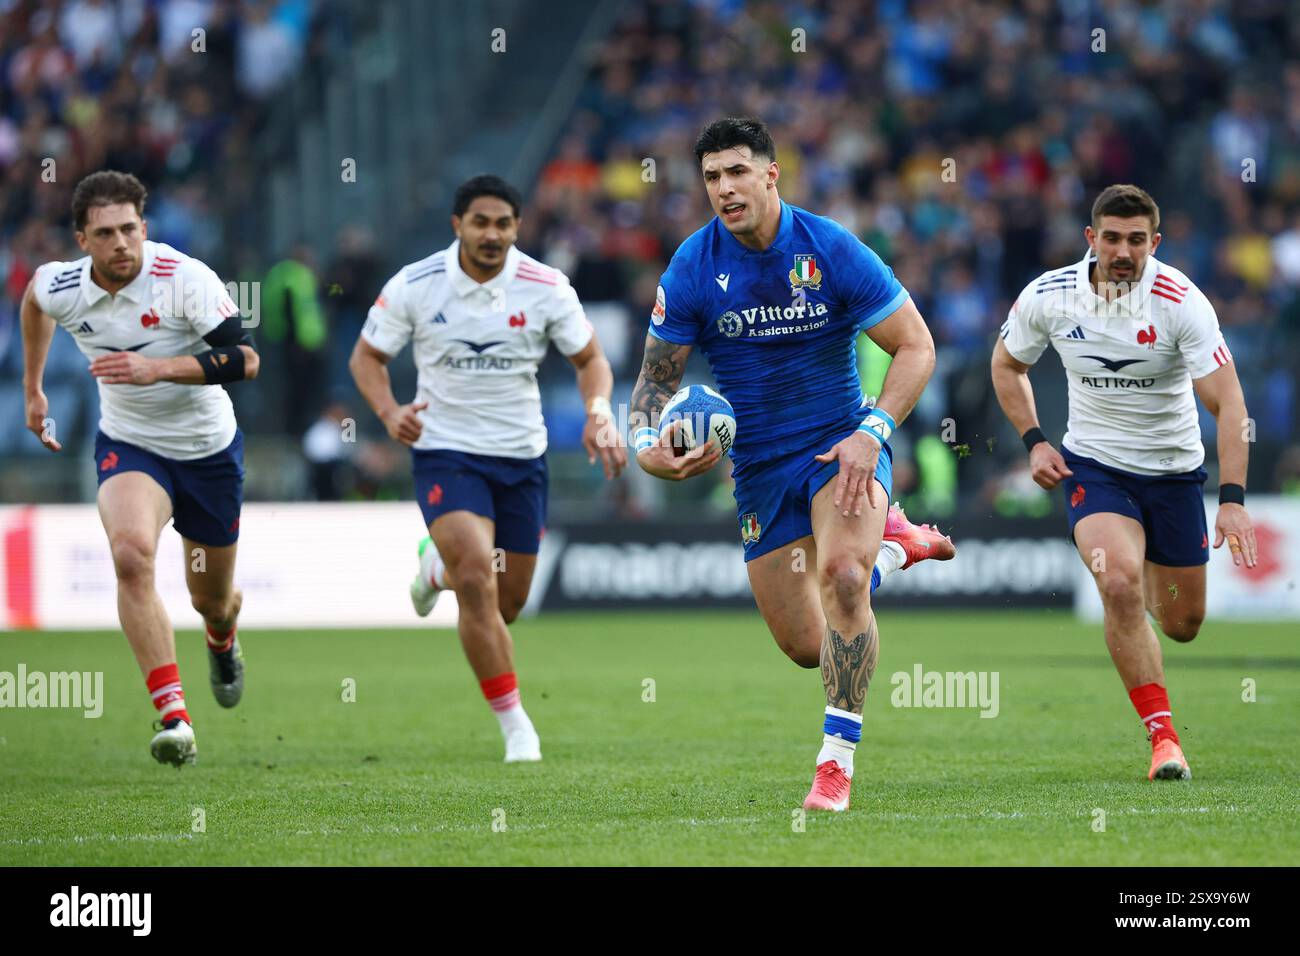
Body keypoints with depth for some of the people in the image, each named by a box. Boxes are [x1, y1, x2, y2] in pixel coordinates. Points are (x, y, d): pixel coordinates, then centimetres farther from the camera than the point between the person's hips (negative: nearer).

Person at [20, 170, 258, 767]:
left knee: (212, 599, 14)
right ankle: (174, 718, -32)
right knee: (131, 553, -30)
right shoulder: (61, 288, -12)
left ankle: (222, 640, 56)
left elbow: (244, 359, -27)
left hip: (208, 447, -1)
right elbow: (32, 296, 14)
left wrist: (159, 368, -38)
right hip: (128, 444, 1)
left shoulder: (185, 278, -24)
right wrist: (32, 389, 21)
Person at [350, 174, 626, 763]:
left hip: (522, 455, 3)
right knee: (479, 579, -23)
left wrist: (599, 411, -18)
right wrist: (390, 412, -17)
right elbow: (367, 355, 2)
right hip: (445, 453, -3)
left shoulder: (546, 288, -8)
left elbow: (590, 359, 3)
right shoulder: (413, 286, -10)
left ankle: (439, 570, 46)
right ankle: (515, 725, -12)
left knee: (508, 601, 9)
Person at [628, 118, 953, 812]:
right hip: (760, 464, 3)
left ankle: (838, 758, -22)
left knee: (839, 574, -32)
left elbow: (916, 346, -8)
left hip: (841, 442, -3)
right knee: (806, 649, 6)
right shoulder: (692, 270, -7)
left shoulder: (832, 250, -13)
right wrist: (648, 446, -19)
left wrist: (872, 433, -20)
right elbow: (657, 375, 2)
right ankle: (892, 543, 36)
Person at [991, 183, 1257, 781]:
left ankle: (1154, 581, 50)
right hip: (1092, 465, 0)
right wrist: (1034, 442, -4)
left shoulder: (1181, 301, -20)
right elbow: (1007, 364, 9)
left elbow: (1228, 402, -22)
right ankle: (1162, 736, -19)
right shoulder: (1048, 296, -12)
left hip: (1173, 470, 0)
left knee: (1182, 625, 10)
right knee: (1119, 583, -27)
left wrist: (1232, 499, -31)